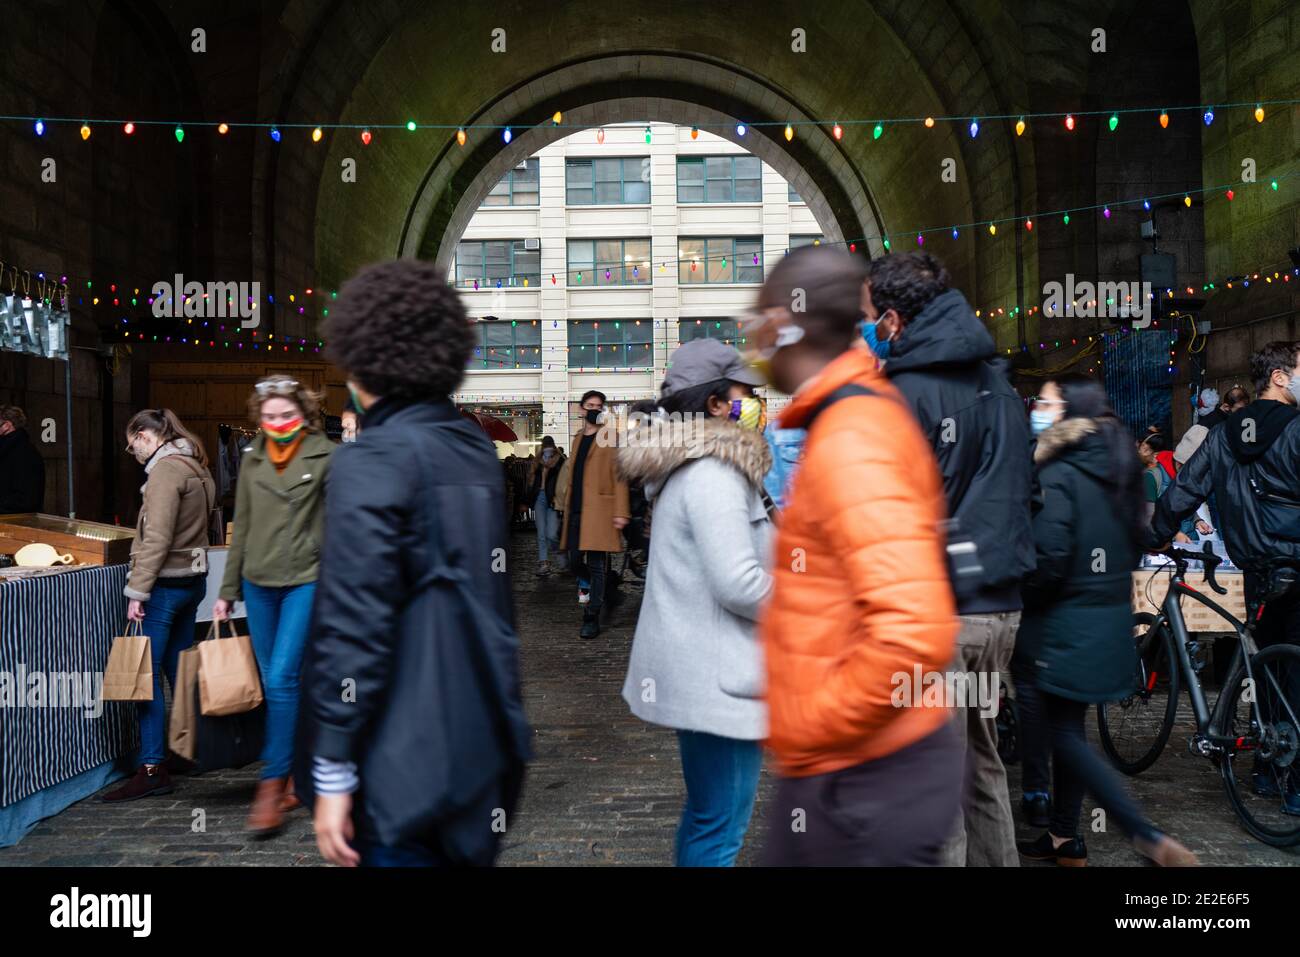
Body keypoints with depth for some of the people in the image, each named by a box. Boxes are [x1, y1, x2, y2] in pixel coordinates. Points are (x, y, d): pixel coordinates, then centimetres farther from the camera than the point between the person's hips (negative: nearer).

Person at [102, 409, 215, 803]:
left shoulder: (166, 468, -13)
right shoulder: (194, 466, 15)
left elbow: (157, 538, -20)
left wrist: (137, 591, -17)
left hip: (167, 583, -9)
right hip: (193, 579, 9)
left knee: (146, 677, -5)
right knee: (179, 670, 16)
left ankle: (152, 770, -3)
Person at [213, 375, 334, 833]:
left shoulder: (325, 456, -5)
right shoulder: (253, 459, 9)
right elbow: (242, 528, 15)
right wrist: (228, 591, 16)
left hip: (306, 580, -5)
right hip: (258, 582, 5)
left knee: (282, 678, -10)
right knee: (275, 682, 10)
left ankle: (273, 782, 0)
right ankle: (294, 774, 22)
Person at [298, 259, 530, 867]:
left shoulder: (372, 461, -15)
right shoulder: (477, 448, 6)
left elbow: (355, 625, -19)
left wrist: (333, 770, -14)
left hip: (405, 757, -7)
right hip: (481, 744, 7)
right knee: (458, 854, 22)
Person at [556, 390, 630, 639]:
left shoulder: (610, 438, -1)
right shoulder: (578, 439, 19)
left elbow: (619, 476, -8)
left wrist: (621, 512, -15)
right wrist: (566, 504, 17)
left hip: (599, 510, -6)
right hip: (576, 510, 6)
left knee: (596, 566, -4)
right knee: (574, 562, 8)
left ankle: (591, 618, 3)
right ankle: (586, 584, 41)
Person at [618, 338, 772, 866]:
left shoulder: (686, 469, 14)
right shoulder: (714, 474, -18)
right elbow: (740, 584, -23)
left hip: (695, 667, 10)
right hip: (718, 675, -10)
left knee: (704, 812, 22)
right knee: (721, 826, 1)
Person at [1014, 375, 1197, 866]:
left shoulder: (1057, 475, -18)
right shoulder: (1118, 465, 8)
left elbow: (1049, 557, -24)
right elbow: (1133, 539, 16)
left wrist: (1019, 598, -7)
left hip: (1063, 628, -9)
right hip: (1111, 619, 9)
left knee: (1062, 733, 1)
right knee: (1068, 727, 17)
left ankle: (1147, 836, 0)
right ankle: (1062, 835, 27)